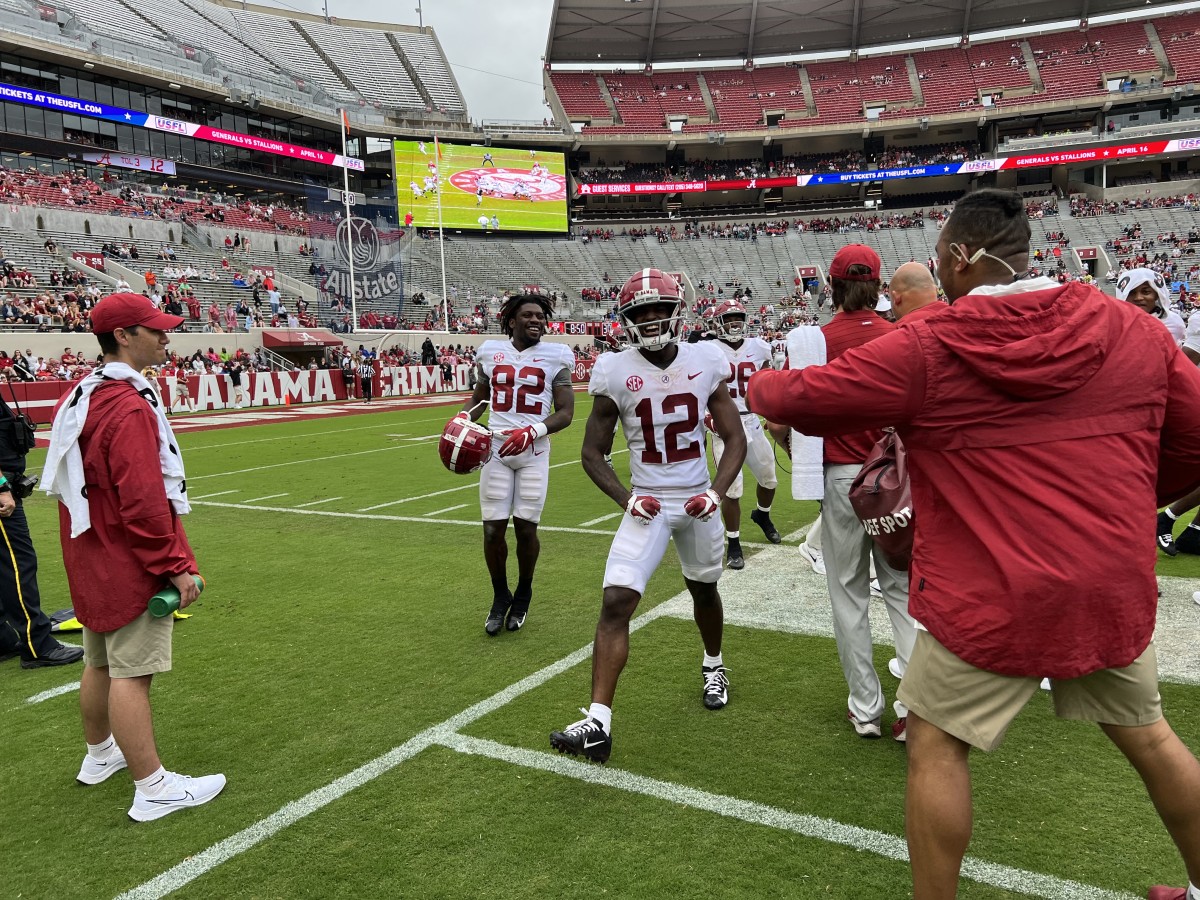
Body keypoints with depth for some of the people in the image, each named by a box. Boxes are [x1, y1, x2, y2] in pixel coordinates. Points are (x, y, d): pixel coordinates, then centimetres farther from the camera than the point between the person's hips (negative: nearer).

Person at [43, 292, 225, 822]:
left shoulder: (78, 398, 10)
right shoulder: (129, 407, -21)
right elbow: (142, 501, -26)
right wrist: (175, 566, -20)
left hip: (91, 561, 10)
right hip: (131, 566, -10)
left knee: (100, 663, 22)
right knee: (132, 674, -5)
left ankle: (99, 755, 39)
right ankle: (153, 788, 3)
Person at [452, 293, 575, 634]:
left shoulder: (554, 356, -2)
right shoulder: (492, 352, 5)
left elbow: (565, 412, -3)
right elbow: (479, 397, 18)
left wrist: (532, 432, -18)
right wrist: (462, 419, -2)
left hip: (533, 453, -2)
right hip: (495, 450, 2)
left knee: (525, 528, 0)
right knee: (493, 529, 0)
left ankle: (523, 593, 27)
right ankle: (500, 596, 25)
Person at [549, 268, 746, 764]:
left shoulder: (705, 362, -6)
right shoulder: (616, 373, -10)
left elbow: (734, 439, 1)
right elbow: (592, 453, -3)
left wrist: (718, 491, -14)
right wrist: (626, 499, -16)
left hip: (698, 501, 2)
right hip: (648, 504, -2)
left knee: (704, 589, 21)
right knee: (615, 602, -14)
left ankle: (713, 667, 51)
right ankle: (598, 723, -11)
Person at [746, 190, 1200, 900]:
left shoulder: (924, 352, -12)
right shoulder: (1133, 330, -1)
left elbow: (796, 398, -4)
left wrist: (759, 383, 18)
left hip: (993, 600, -5)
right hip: (1116, 589, 6)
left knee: (936, 745, 11)